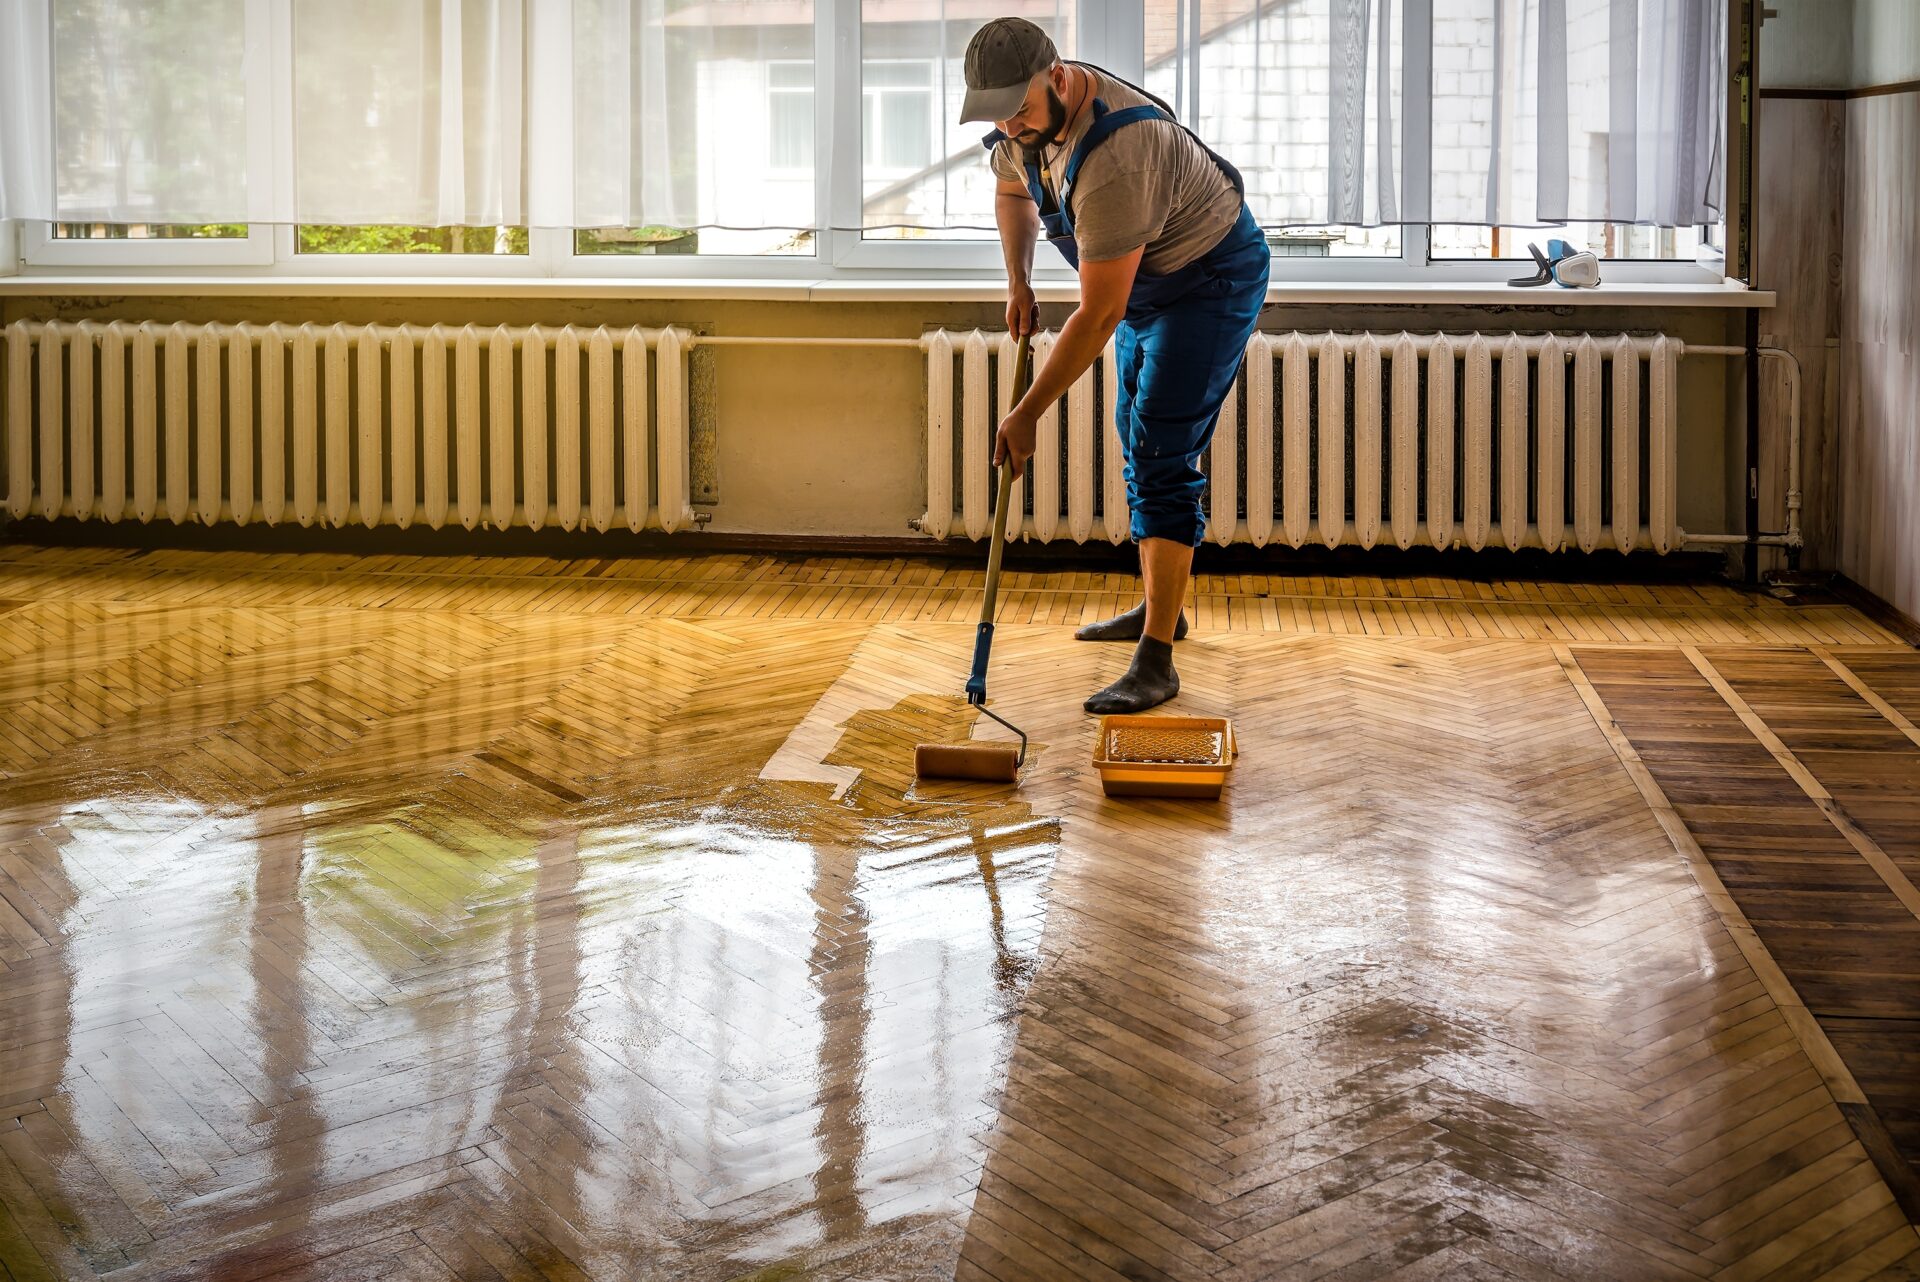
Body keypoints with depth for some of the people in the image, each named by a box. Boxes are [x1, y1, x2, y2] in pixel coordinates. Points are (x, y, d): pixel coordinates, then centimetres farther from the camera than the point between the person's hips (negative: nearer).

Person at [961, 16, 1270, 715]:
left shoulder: (1114, 157, -38)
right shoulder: (1024, 120, -9)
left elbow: (1098, 316, -34)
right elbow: (1012, 189, 17)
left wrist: (1026, 414, -29)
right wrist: (1019, 283, 4)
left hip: (1211, 277, -10)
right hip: (1145, 277, 10)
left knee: (1163, 459, -16)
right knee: (1138, 442, 18)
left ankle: (1156, 662, -17)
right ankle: (1159, 606, 34)